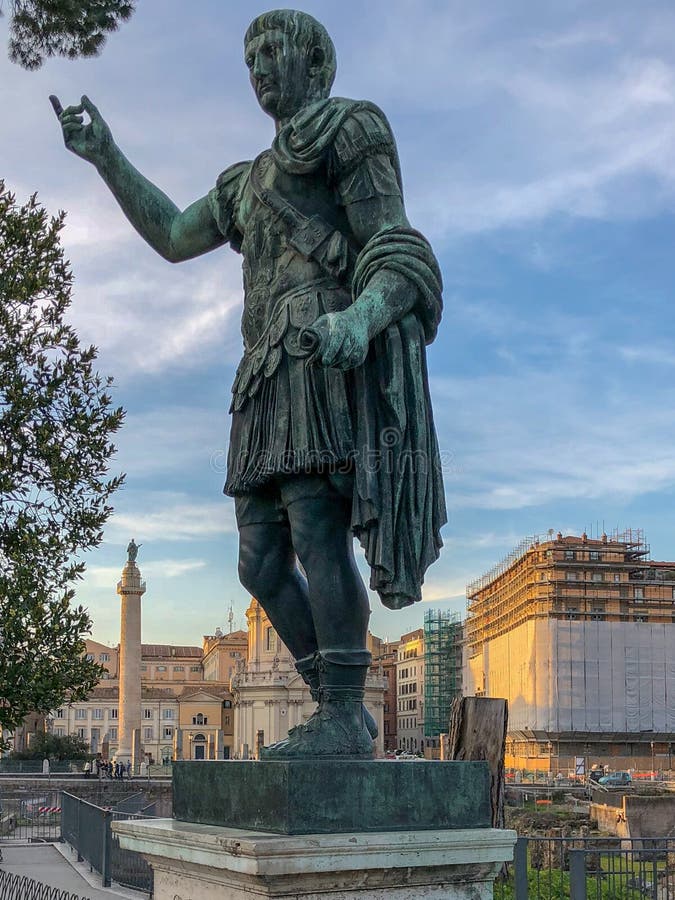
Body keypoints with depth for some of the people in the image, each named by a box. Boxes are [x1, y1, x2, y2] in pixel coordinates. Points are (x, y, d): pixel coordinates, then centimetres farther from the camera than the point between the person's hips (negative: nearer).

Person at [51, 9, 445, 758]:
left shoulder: (351, 130, 7)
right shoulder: (253, 179, 33)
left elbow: (398, 261, -5)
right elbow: (173, 238, 32)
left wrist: (357, 321, -27)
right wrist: (105, 157, 25)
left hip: (328, 354, -9)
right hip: (272, 374, 9)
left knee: (316, 527, -21)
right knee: (262, 562, 1)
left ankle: (341, 718, -21)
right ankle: (342, 716, 4)